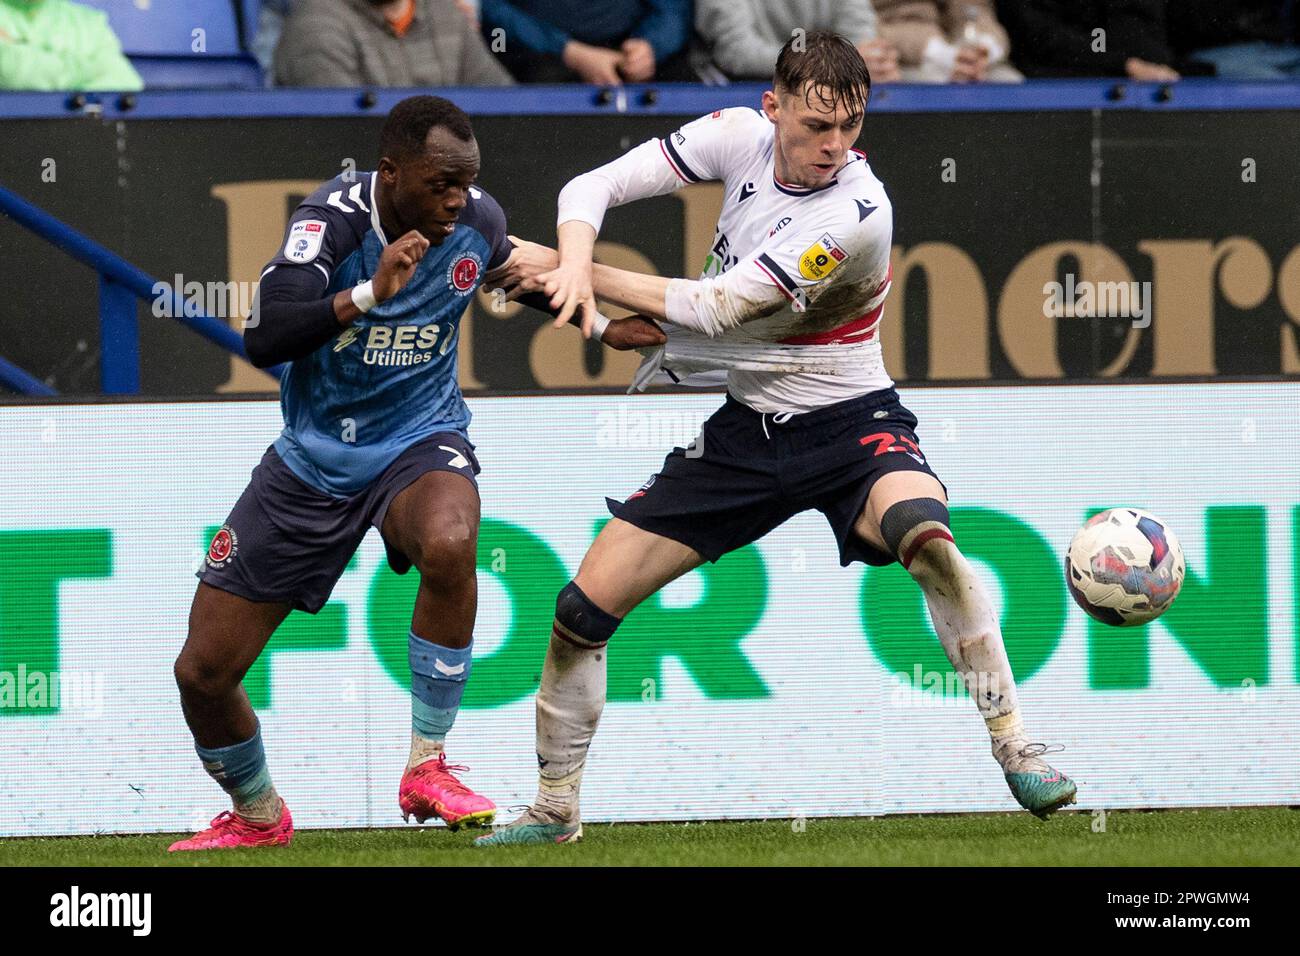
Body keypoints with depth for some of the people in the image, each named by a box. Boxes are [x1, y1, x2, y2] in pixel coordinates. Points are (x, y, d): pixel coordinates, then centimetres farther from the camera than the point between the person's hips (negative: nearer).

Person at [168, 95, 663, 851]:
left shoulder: (480, 221, -8)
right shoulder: (338, 215, -20)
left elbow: (515, 273, 19)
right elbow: (264, 339, -32)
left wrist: (600, 326, 10)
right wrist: (368, 294, -41)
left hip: (419, 441, 0)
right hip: (313, 458, 0)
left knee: (450, 544, -38)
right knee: (203, 671, -1)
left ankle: (427, 767, -20)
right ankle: (257, 818, 30)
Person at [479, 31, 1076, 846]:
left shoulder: (858, 212, -25)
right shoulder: (741, 137, -8)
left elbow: (715, 309, -23)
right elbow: (596, 187, -4)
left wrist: (572, 274, -17)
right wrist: (573, 264, -26)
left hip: (850, 426, -5)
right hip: (746, 431, 5)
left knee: (925, 534, -38)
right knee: (584, 605, -2)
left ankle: (1016, 749, -28)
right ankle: (555, 809, 18)